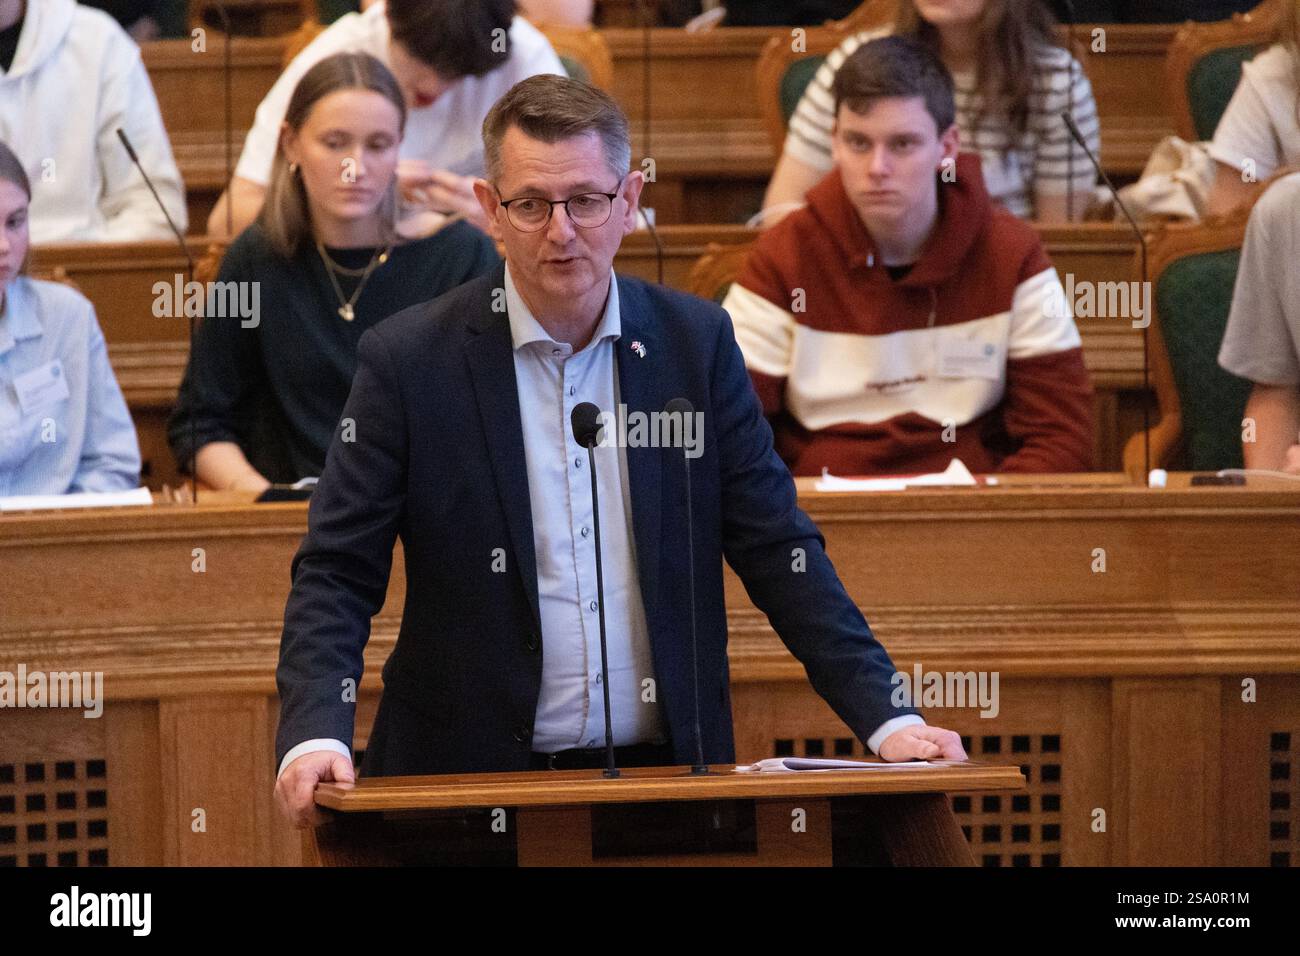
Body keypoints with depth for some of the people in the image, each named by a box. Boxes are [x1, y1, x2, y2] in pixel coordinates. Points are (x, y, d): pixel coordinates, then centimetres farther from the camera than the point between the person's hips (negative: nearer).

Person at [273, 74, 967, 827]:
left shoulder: (697, 341, 5)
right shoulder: (409, 361, -2)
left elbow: (778, 550, 6)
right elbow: (338, 574, -2)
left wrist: (888, 720, -4)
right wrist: (316, 737, -19)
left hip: (668, 769, 2)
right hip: (472, 780, -1)